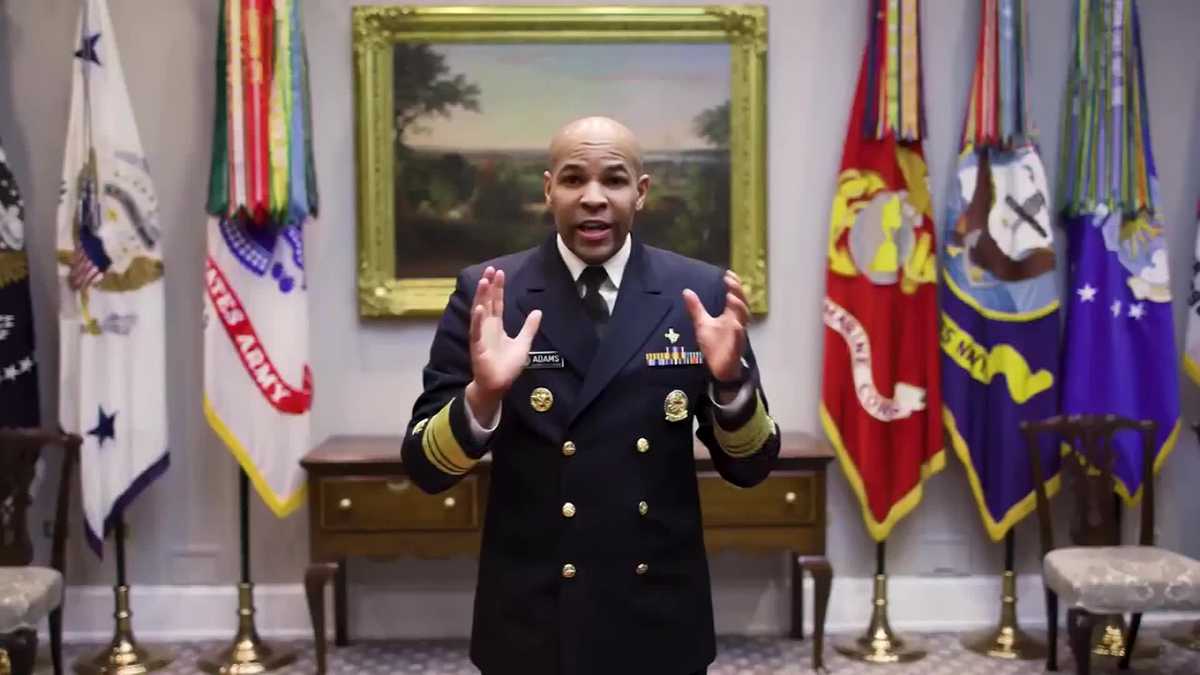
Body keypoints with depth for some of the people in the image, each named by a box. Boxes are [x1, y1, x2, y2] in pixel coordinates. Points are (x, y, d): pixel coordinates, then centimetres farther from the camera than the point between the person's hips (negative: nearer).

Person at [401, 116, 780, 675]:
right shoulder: (487, 294, -7)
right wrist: (481, 394, -26)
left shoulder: (701, 293, -4)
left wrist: (730, 380, -20)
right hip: (531, 621, -1)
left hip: (659, 618, 1)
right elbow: (425, 468, -7)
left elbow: (750, 468, -2)